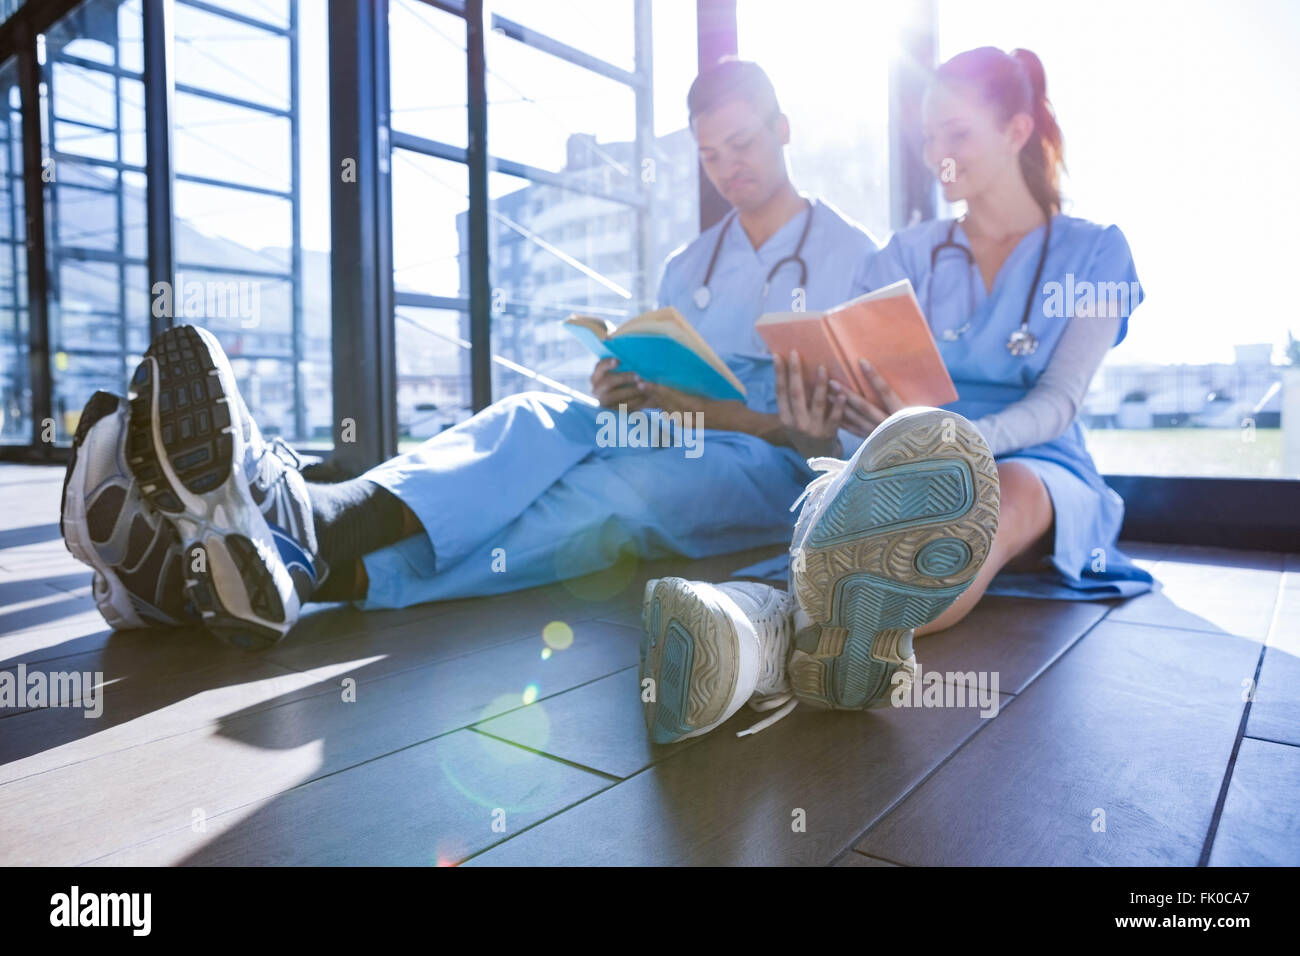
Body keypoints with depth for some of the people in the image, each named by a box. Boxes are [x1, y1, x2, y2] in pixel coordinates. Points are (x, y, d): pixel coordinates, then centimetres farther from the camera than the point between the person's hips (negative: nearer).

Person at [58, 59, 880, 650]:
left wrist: (704, 407, -14)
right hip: (669, 445, 4)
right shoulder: (689, 265, 26)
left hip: (778, 468, -4)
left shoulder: (853, 257, 11)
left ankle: (307, 573, -54)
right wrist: (625, 390, -6)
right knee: (541, 420, -28)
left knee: (613, 489, -36)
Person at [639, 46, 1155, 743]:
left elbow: (1058, 402, -6)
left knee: (1006, 494, -39)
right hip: (912, 469, 2)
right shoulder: (907, 256, 13)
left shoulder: (1094, 255, 8)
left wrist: (961, 446, -28)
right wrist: (822, 425, -26)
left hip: (1039, 468, -1)